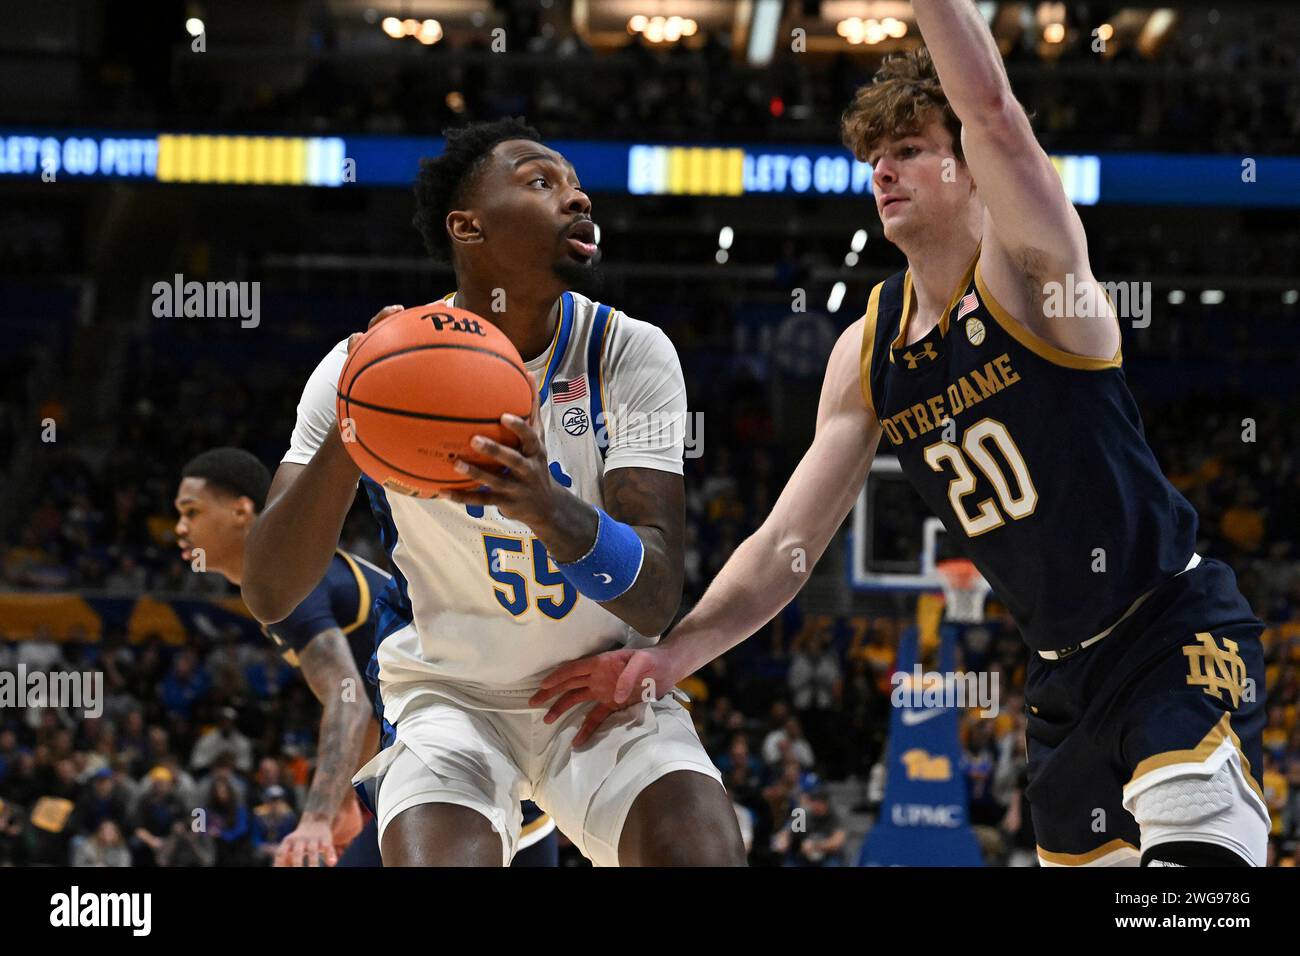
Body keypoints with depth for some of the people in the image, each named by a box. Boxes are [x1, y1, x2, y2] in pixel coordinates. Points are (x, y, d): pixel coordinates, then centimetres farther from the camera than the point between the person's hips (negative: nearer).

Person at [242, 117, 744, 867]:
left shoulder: (631, 354, -12)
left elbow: (656, 601, -23)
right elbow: (268, 596, -19)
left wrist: (548, 506, -45)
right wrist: (347, 437, -37)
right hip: (447, 692, -1)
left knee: (703, 852, -27)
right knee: (438, 858, -30)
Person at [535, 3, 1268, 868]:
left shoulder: (1024, 272, -12)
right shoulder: (867, 353, 6)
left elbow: (991, 106, -31)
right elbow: (785, 546, 4)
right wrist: (672, 652, -10)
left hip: (1176, 630, -8)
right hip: (1063, 679, 8)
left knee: (1192, 854, -29)